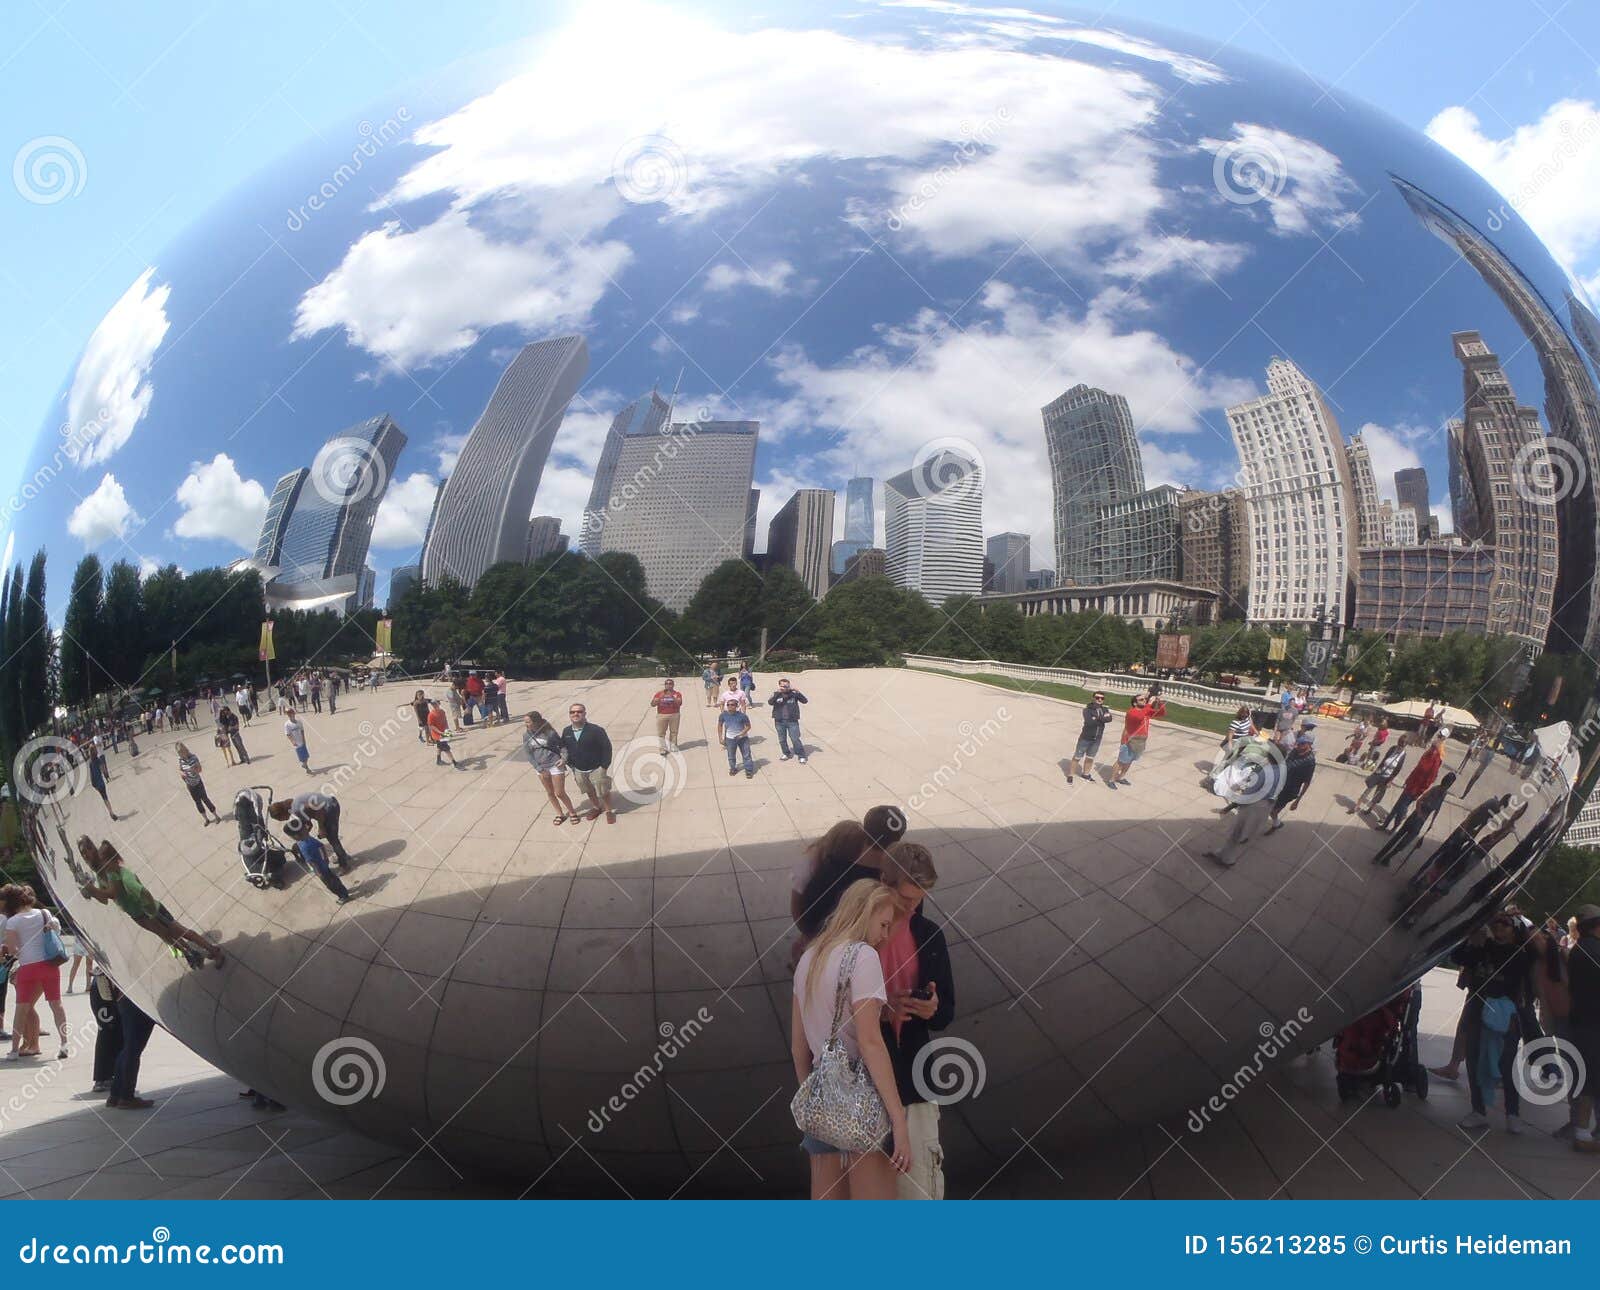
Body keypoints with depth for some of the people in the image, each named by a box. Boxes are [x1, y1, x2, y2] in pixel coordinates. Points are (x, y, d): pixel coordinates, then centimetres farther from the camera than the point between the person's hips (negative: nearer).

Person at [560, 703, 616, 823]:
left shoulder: (596, 730, -21)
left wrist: (604, 766, -16)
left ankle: (609, 811, 30)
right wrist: (570, 765, 5)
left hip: (596, 769, -5)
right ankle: (596, 808, 46)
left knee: (603, 792, 8)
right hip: (579, 770, 5)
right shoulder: (566, 732, -6)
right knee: (589, 792, 23)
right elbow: (563, 748, 10)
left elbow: (606, 748, -16)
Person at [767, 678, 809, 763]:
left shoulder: (793, 694, -6)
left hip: (792, 721, -3)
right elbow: (770, 702, -19)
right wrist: (778, 693, -30)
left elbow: (805, 701, -13)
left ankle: (802, 756, 7)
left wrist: (797, 692, -26)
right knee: (782, 740, 14)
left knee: (795, 739, -4)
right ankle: (786, 754, 34)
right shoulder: (776, 695, -2)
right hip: (780, 722, 3)